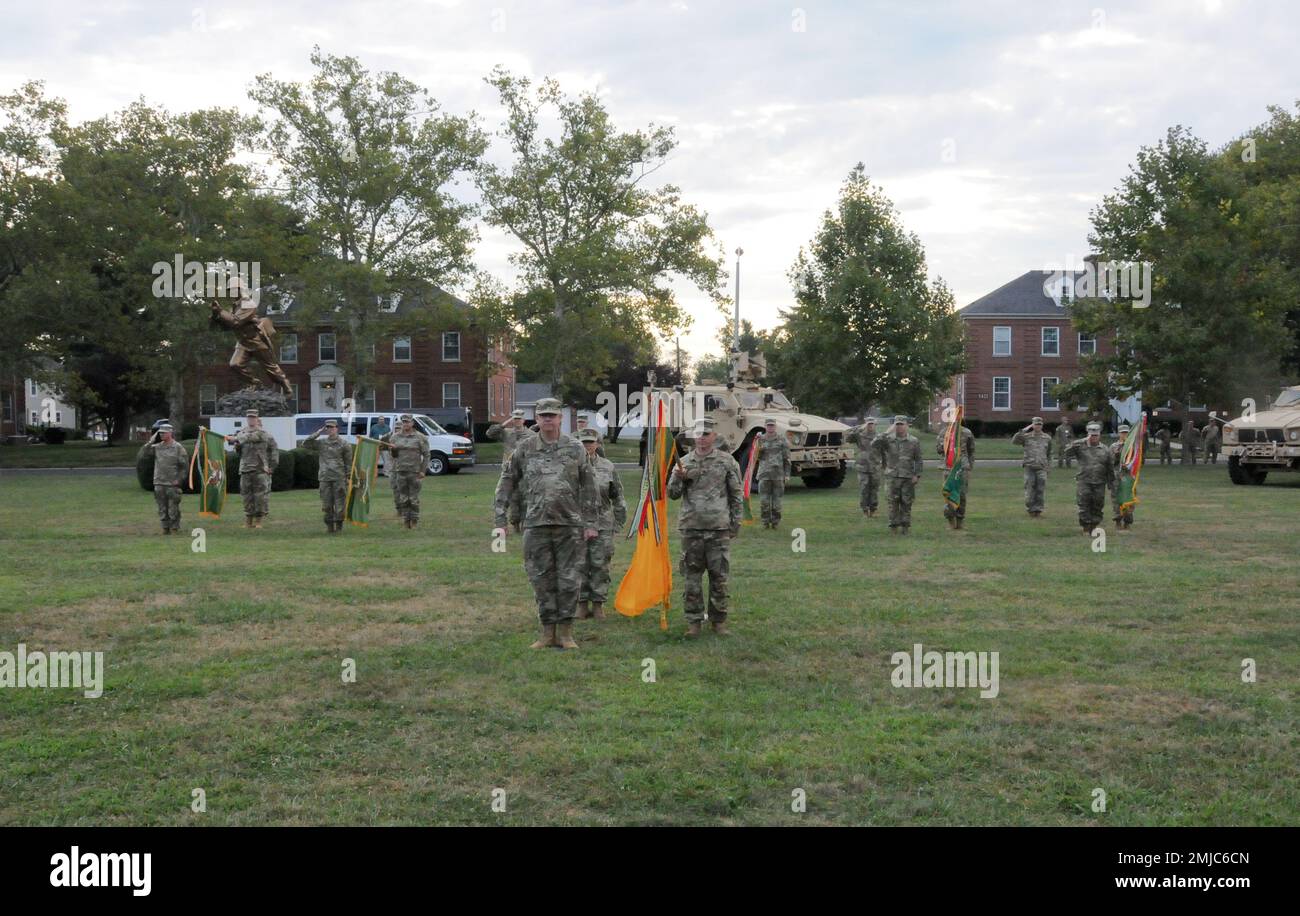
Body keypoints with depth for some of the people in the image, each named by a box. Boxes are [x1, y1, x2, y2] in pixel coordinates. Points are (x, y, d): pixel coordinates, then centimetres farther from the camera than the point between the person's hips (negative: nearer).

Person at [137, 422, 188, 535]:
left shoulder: (178, 447, -3)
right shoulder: (156, 447, 6)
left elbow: (184, 465, -1)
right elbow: (140, 455, 0)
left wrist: (179, 479, -7)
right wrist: (149, 443, -6)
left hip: (172, 484, -4)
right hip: (159, 483, 4)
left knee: (173, 508, -2)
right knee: (162, 509, 7)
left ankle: (175, 528, 7)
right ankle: (165, 528, 15)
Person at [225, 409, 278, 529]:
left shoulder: (264, 434, 0)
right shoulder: (242, 433, 11)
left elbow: (274, 450, -1)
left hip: (260, 470, -4)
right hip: (245, 469, 4)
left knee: (260, 495, -5)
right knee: (247, 495, 6)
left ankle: (258, 520, 2)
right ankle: (248, 520, 12)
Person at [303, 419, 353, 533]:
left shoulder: (344, 443, 2)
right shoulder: (321, 443, 11)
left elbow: (348, 462, 2)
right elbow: (305, 444, 4)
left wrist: (348, 477, -3)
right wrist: (318, 433, 0)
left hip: (339, 478, -3)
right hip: (324, 478, 3)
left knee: (339, 502, -2)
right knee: (326, 503, 4)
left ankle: (338, 526, 8)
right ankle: (329, 526, 12)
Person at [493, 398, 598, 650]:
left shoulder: (575, 449, 5)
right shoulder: (524, 449, 6)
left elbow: (588, 487, 7)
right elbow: (506, 484, 9)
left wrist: (590, 522, 2)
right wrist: (500, 520, 3)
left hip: (570, 524, -1)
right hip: (536, 525, 1)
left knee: (569, 580, 1)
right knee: (542, 581, 5)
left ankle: (565, 633, 11)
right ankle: (548, 632, 15)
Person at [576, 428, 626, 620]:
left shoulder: (607, 467, 7)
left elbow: (617, 496, 12)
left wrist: (619, 520, 8)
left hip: (602, 525, 1)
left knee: (600, 565, 3)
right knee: (579, 565, 3)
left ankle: (598, 604, 12)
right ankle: (582, 603, 13)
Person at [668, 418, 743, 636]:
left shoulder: (726, 461, 4)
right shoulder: (684, 462, 8)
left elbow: (737, 494, 7)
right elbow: (672, 494, 7)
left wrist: (736, 522, 3)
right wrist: (678, 478, -12)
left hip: (719, 529, -1)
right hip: (691, 528, 1)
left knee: (719, 577, 3)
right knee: (692, 578, 4)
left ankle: (718, 620, 15)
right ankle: (694, 621, 13)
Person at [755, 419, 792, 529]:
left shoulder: (782, 439, 3)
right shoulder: (761, 439, 9)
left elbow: (787, 458, 3)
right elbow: (757, 457, 8)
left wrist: (787, 474, -2)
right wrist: (759, 447, -10)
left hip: (778, 473, -1)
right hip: (764, 473, 1)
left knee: (776, 499, 4)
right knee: (763, 499, -1)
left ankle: (775, 522, 13)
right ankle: (765, 521, 9)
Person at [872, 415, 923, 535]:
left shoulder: (913, 441, 4)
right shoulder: (888, 439, 2)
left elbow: (918, 460, 7)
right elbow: (874, 445, -11)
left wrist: (917, 475, -2)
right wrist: (887, 433, -14)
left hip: (908, 477, 0)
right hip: (892, 476, 0)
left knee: (906, 503, 3)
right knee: (893, 502, -1)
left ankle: (905, 526, 11)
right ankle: (893, 526, 5)